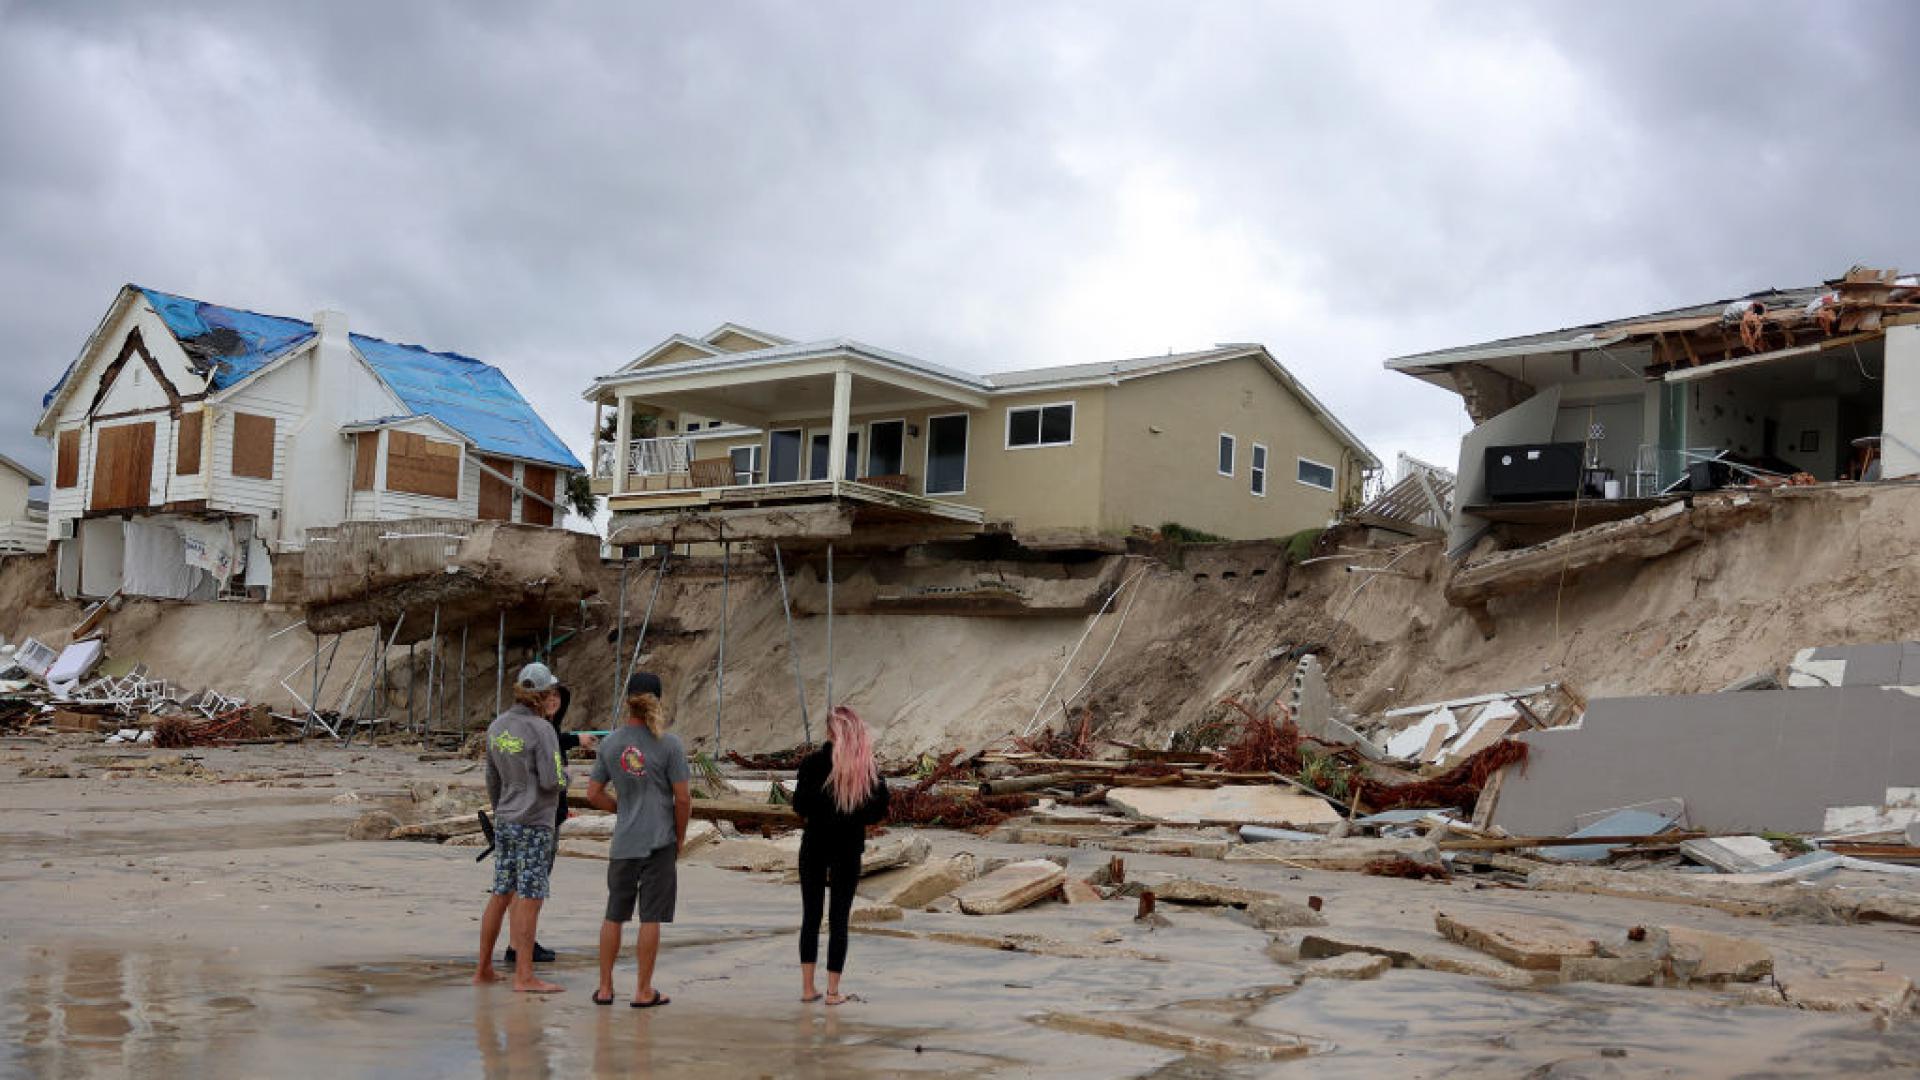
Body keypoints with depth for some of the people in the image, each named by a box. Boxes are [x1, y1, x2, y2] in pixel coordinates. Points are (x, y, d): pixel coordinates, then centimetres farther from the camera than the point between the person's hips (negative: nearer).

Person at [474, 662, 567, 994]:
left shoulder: (497, 727, 8)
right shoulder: (541, 729, -14)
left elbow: (492, 780, 16)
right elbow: (552, 782, -18)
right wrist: (564, 775, 4)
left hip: (504, 821, 7)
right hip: (533, 824, -7)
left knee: (501, 895, 14)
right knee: (529, 898, -4)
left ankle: (484, 969, 21)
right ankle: (524, 976, -3)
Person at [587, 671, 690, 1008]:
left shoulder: (609, 742, 2)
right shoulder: (669, 744, -9)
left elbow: (593, 794, 5)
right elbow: (683, 798, -9)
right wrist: (680, 837, 4)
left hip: (622, 843, 3)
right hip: (659, 841, -3)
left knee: (614, 915, 14)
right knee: (651, 917, 4)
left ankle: (605, 987, 21)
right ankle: (644, 991, 10)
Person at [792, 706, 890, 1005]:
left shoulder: (813, 762, -9)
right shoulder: (869, 767, -4)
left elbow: (799, 806, -11)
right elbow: (879, 812, -2)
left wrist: (813, 818, 8)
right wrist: (852, 820, 9)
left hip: (814, 845, 0)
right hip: (849, 849, 0)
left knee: (810, 915, 11)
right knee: (839, 918, 8)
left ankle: (807, 987, 12)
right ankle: (833, 991, 8)